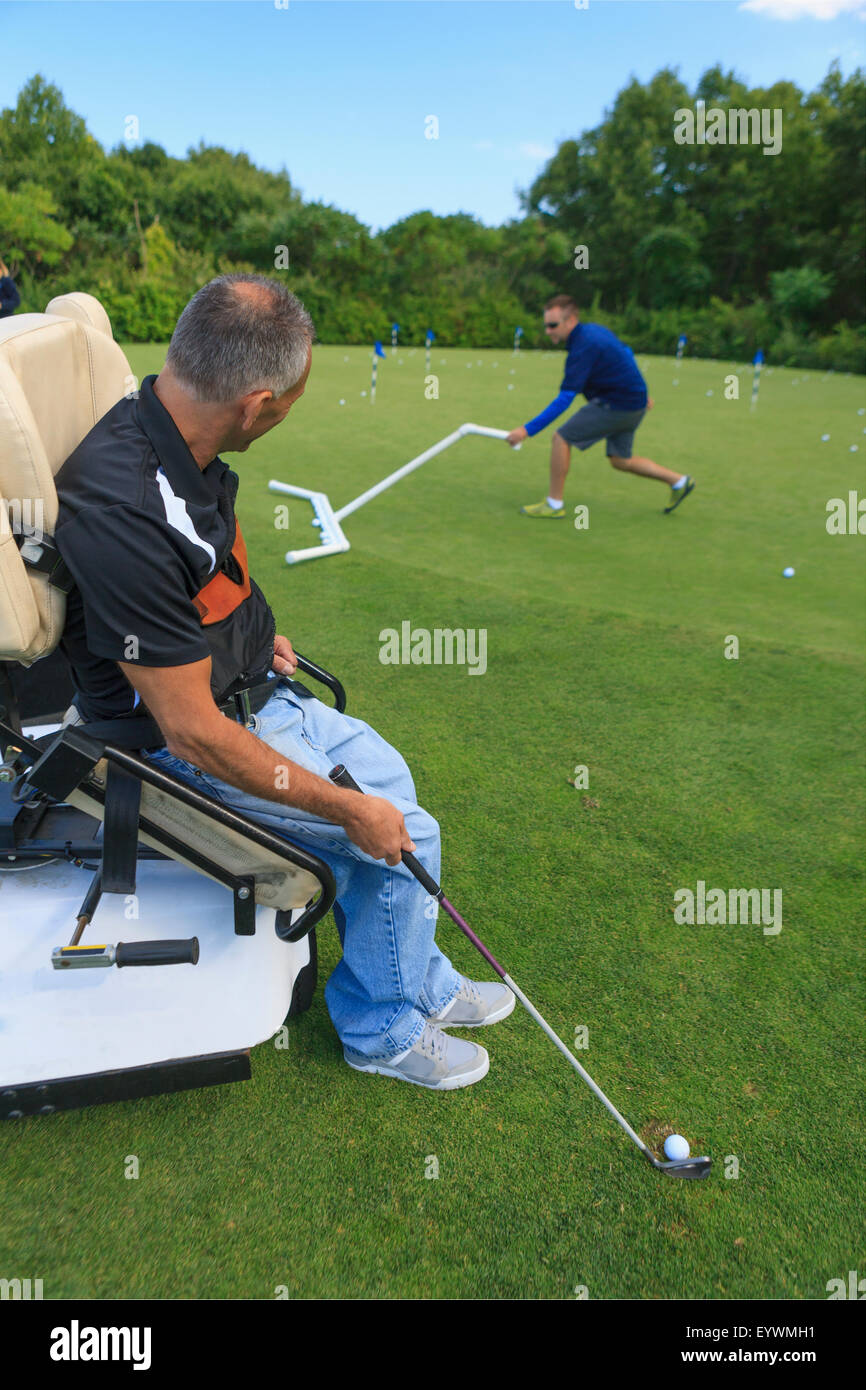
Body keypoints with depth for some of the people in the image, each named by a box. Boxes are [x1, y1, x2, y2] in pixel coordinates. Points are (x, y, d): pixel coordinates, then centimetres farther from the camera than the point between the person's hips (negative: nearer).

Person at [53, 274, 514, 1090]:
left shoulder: (171, 437, -6)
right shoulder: (126, 515, -35)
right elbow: (194, 732, -29)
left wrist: (252, 638, 8)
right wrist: (350, 810, -20)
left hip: (246, 693, 10)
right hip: (181, 748, -9)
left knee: (382, 772, 18)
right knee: (403, 835, -7)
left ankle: (419, 982, 35)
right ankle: (380, 1030, 20)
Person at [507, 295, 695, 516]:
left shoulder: (583, 348, -22)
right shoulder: (594, 329, 7)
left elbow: (564, 400, -27)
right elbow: (626, 353, 22)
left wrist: (527, 430, -27)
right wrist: (639, 391, 32)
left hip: (617, 405, -10)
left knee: (561, 438, -9)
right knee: (621, 461, 20)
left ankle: (554, 504, -2)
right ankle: (679, 481, 27)